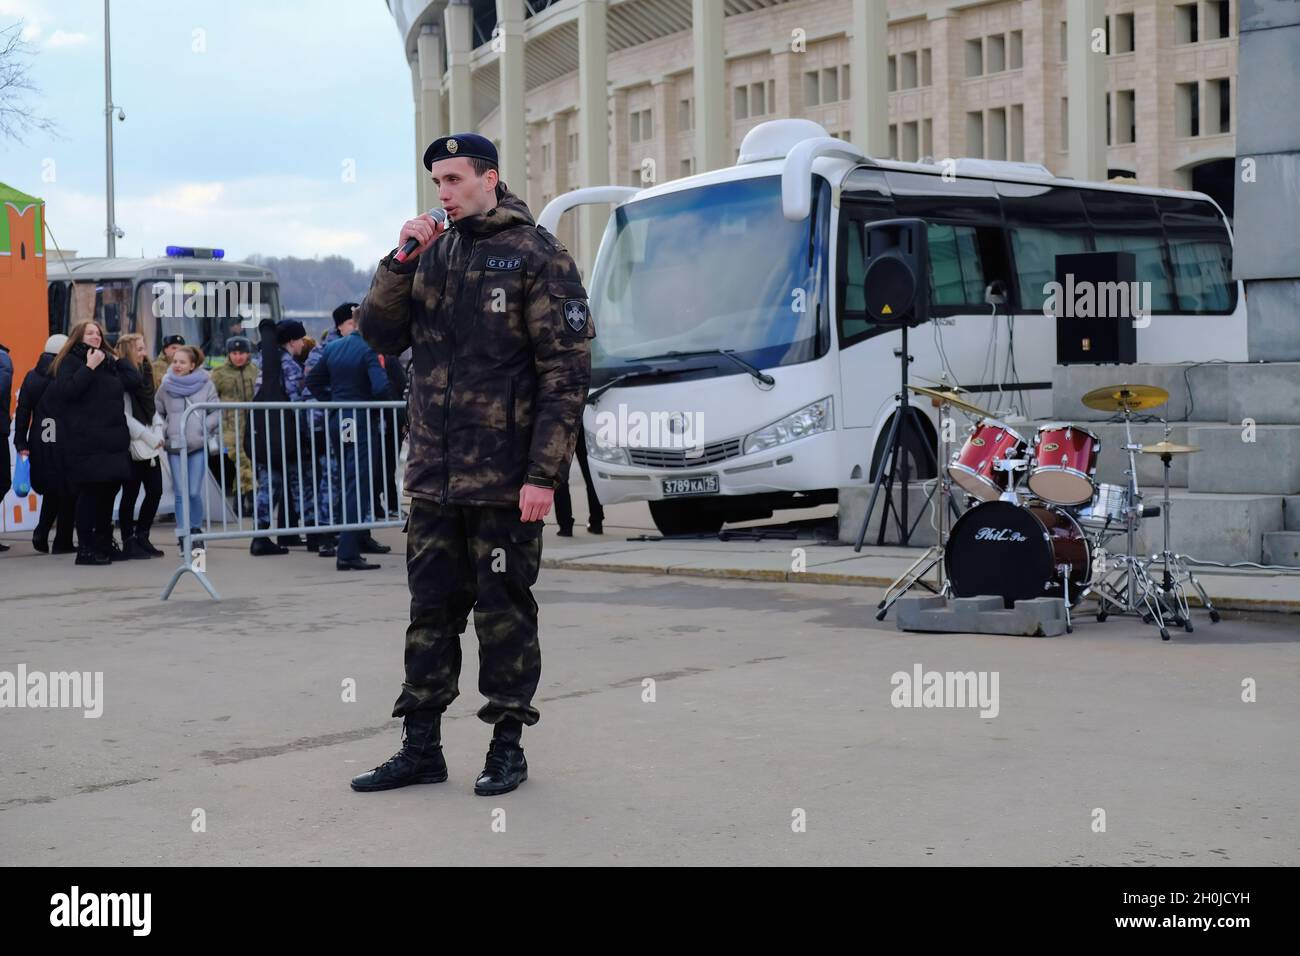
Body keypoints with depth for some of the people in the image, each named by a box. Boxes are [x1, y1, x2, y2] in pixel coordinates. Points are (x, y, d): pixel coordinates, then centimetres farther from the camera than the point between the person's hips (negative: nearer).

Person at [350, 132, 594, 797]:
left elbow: (566, 372, -10)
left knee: (503, 610, 4)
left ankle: (507, 746, 16)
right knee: (431, 608, 11)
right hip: (434, 475, 5)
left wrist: (544, 474, -15)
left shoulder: (537, 256, -6)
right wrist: (400, 261, -4)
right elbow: (379, 335, 10)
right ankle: (421, 746, 20)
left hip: (505, 477, -5)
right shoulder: (432, 253, 12)